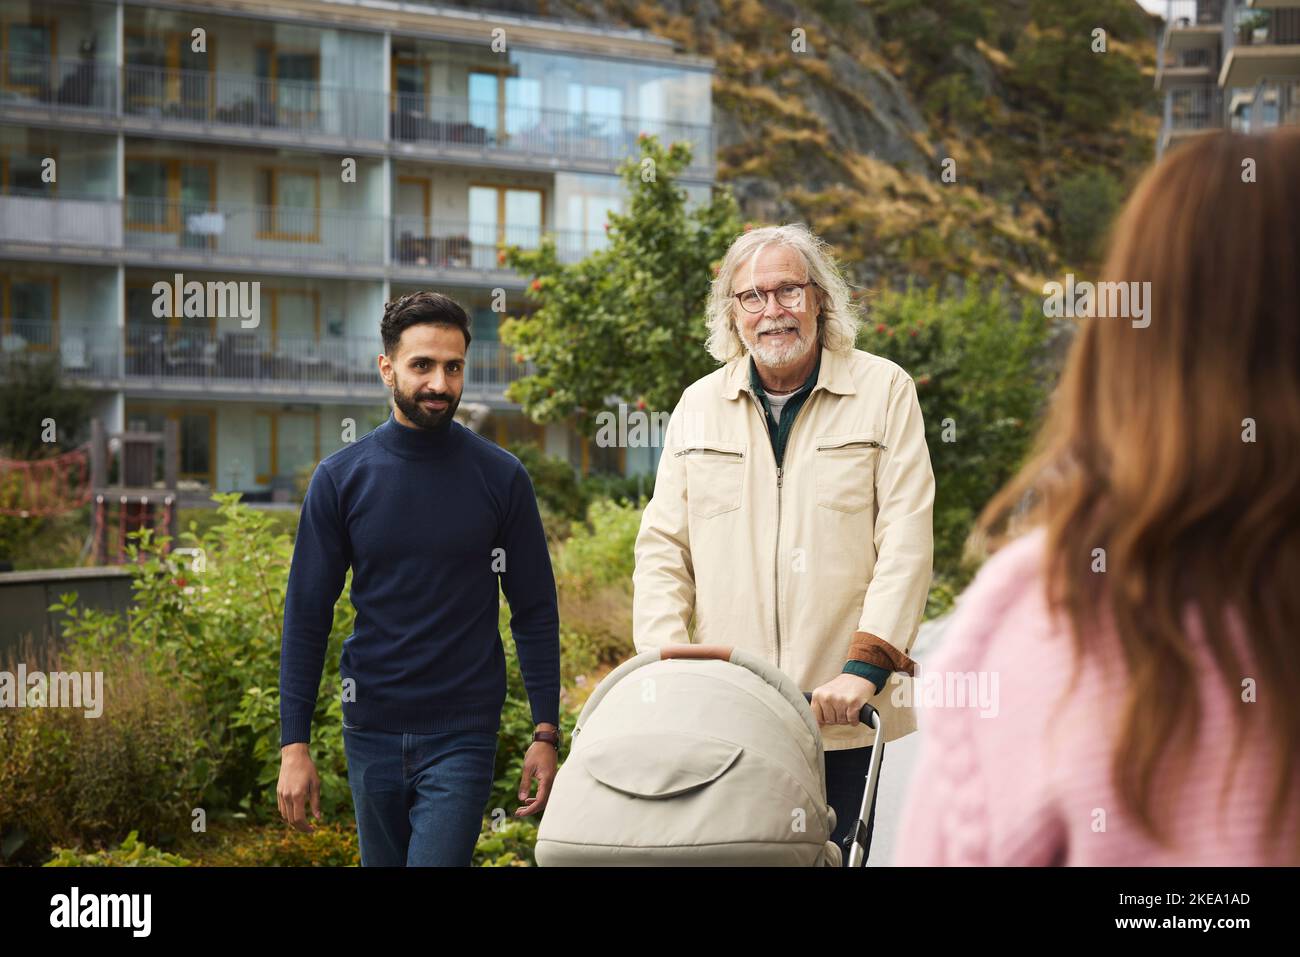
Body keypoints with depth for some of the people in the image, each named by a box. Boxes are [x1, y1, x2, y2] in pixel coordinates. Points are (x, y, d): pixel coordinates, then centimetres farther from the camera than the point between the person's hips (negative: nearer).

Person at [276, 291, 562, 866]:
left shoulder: (501, 478, -2)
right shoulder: (340, 478, 0)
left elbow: (535, 612, 2)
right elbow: (307, 615, 2)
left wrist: (546, 734, -5)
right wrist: (294, 744, -4)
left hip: (463, 733, -2)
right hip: (371, 730, 2)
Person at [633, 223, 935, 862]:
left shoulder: (884, 391, 4)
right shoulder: (698, 407, 13)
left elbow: (905, 541, -3)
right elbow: (661, 546, 12)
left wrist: (865, 667, -13)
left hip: (840, 714, -2)